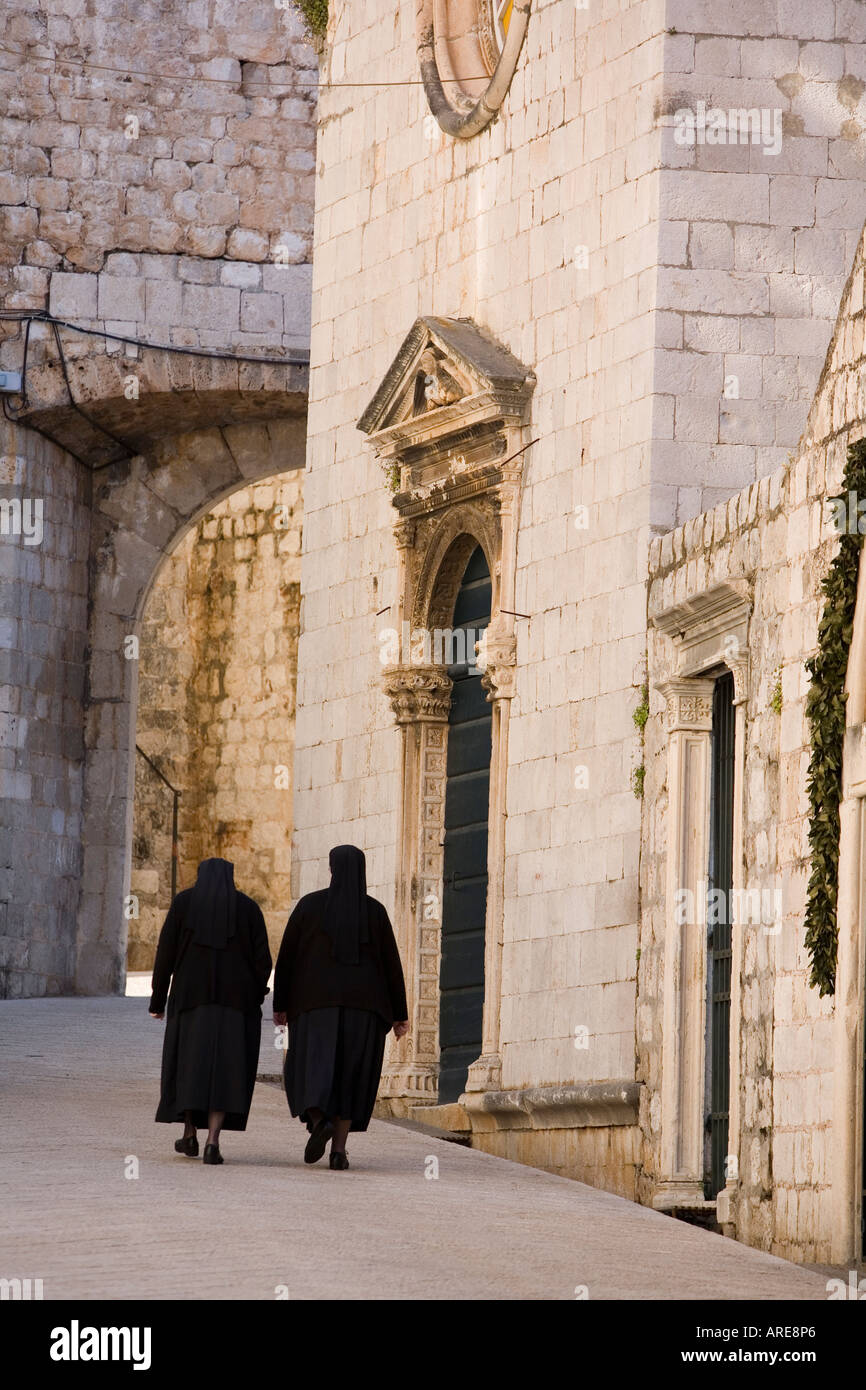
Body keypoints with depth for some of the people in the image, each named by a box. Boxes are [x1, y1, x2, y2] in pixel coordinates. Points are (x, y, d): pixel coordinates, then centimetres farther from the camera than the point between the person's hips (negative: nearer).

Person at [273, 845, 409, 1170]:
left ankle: (319, 1121, -26)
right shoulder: (375, 911, 1)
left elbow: (287, 956, 0)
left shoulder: (309, 905, -1)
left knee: (312, 1071, 3)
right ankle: (338, 1149, 0)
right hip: (363, 1003, 1)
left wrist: (280, 1005, 8)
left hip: (317, 1001, -1)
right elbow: (392, 963, 2)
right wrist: (399, 1015, 8)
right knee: (349, 1076, 9)